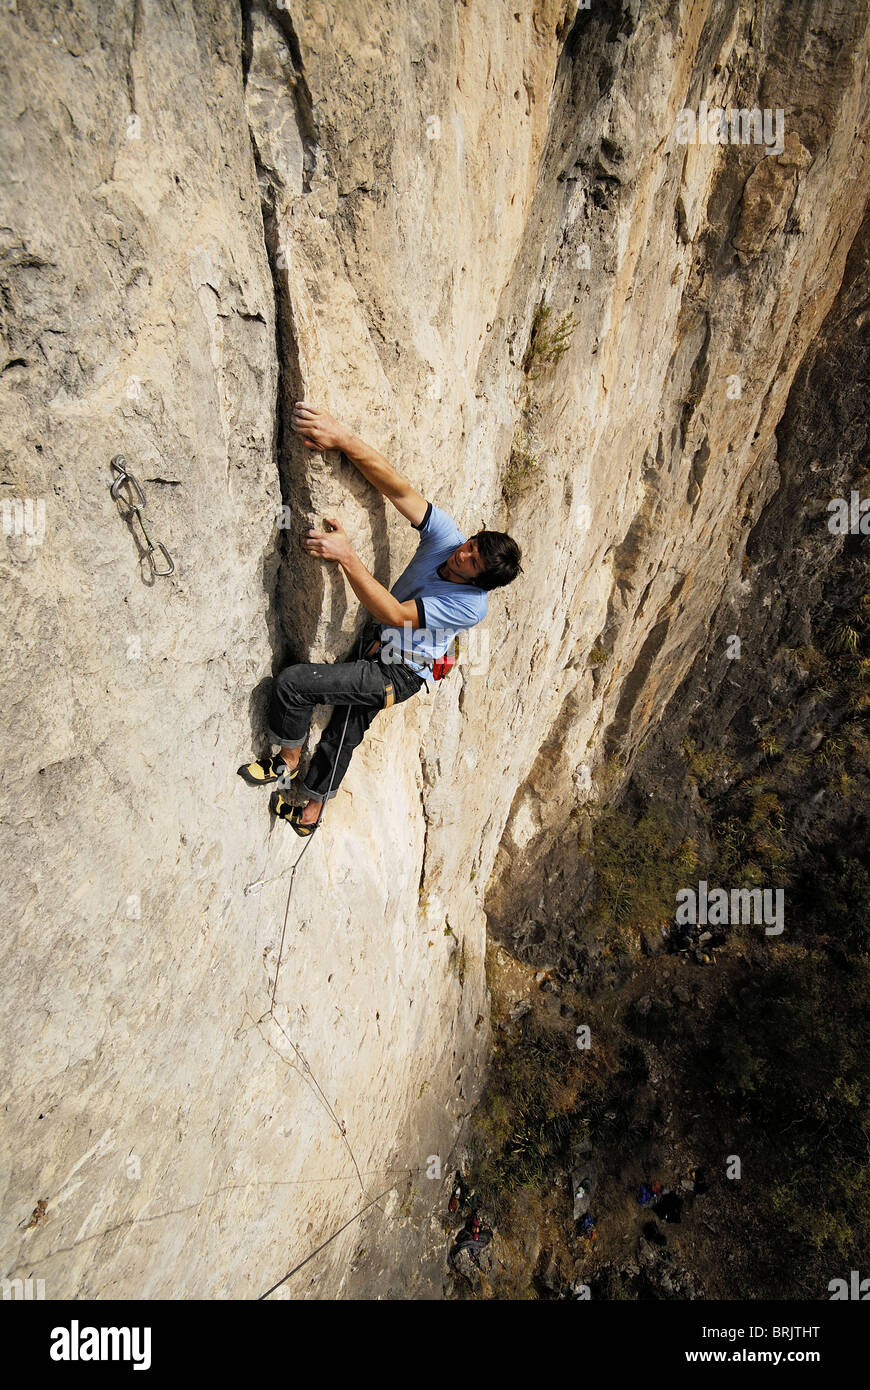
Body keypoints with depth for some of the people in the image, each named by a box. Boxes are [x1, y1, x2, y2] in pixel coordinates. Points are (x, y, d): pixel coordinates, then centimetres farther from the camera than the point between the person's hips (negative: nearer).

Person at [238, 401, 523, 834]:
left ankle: (287, 760, 14)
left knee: (291, 682, -15)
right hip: (377, 651, 7)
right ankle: (311, 810, 44)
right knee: (344, 736, 21)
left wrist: (346, 556, -35)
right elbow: (399, 489, -23)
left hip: (397, 676, -7)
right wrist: (343, 437, -35)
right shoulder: (446, 536, -13)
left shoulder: (471, 607, -28)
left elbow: (394, 614, -30)